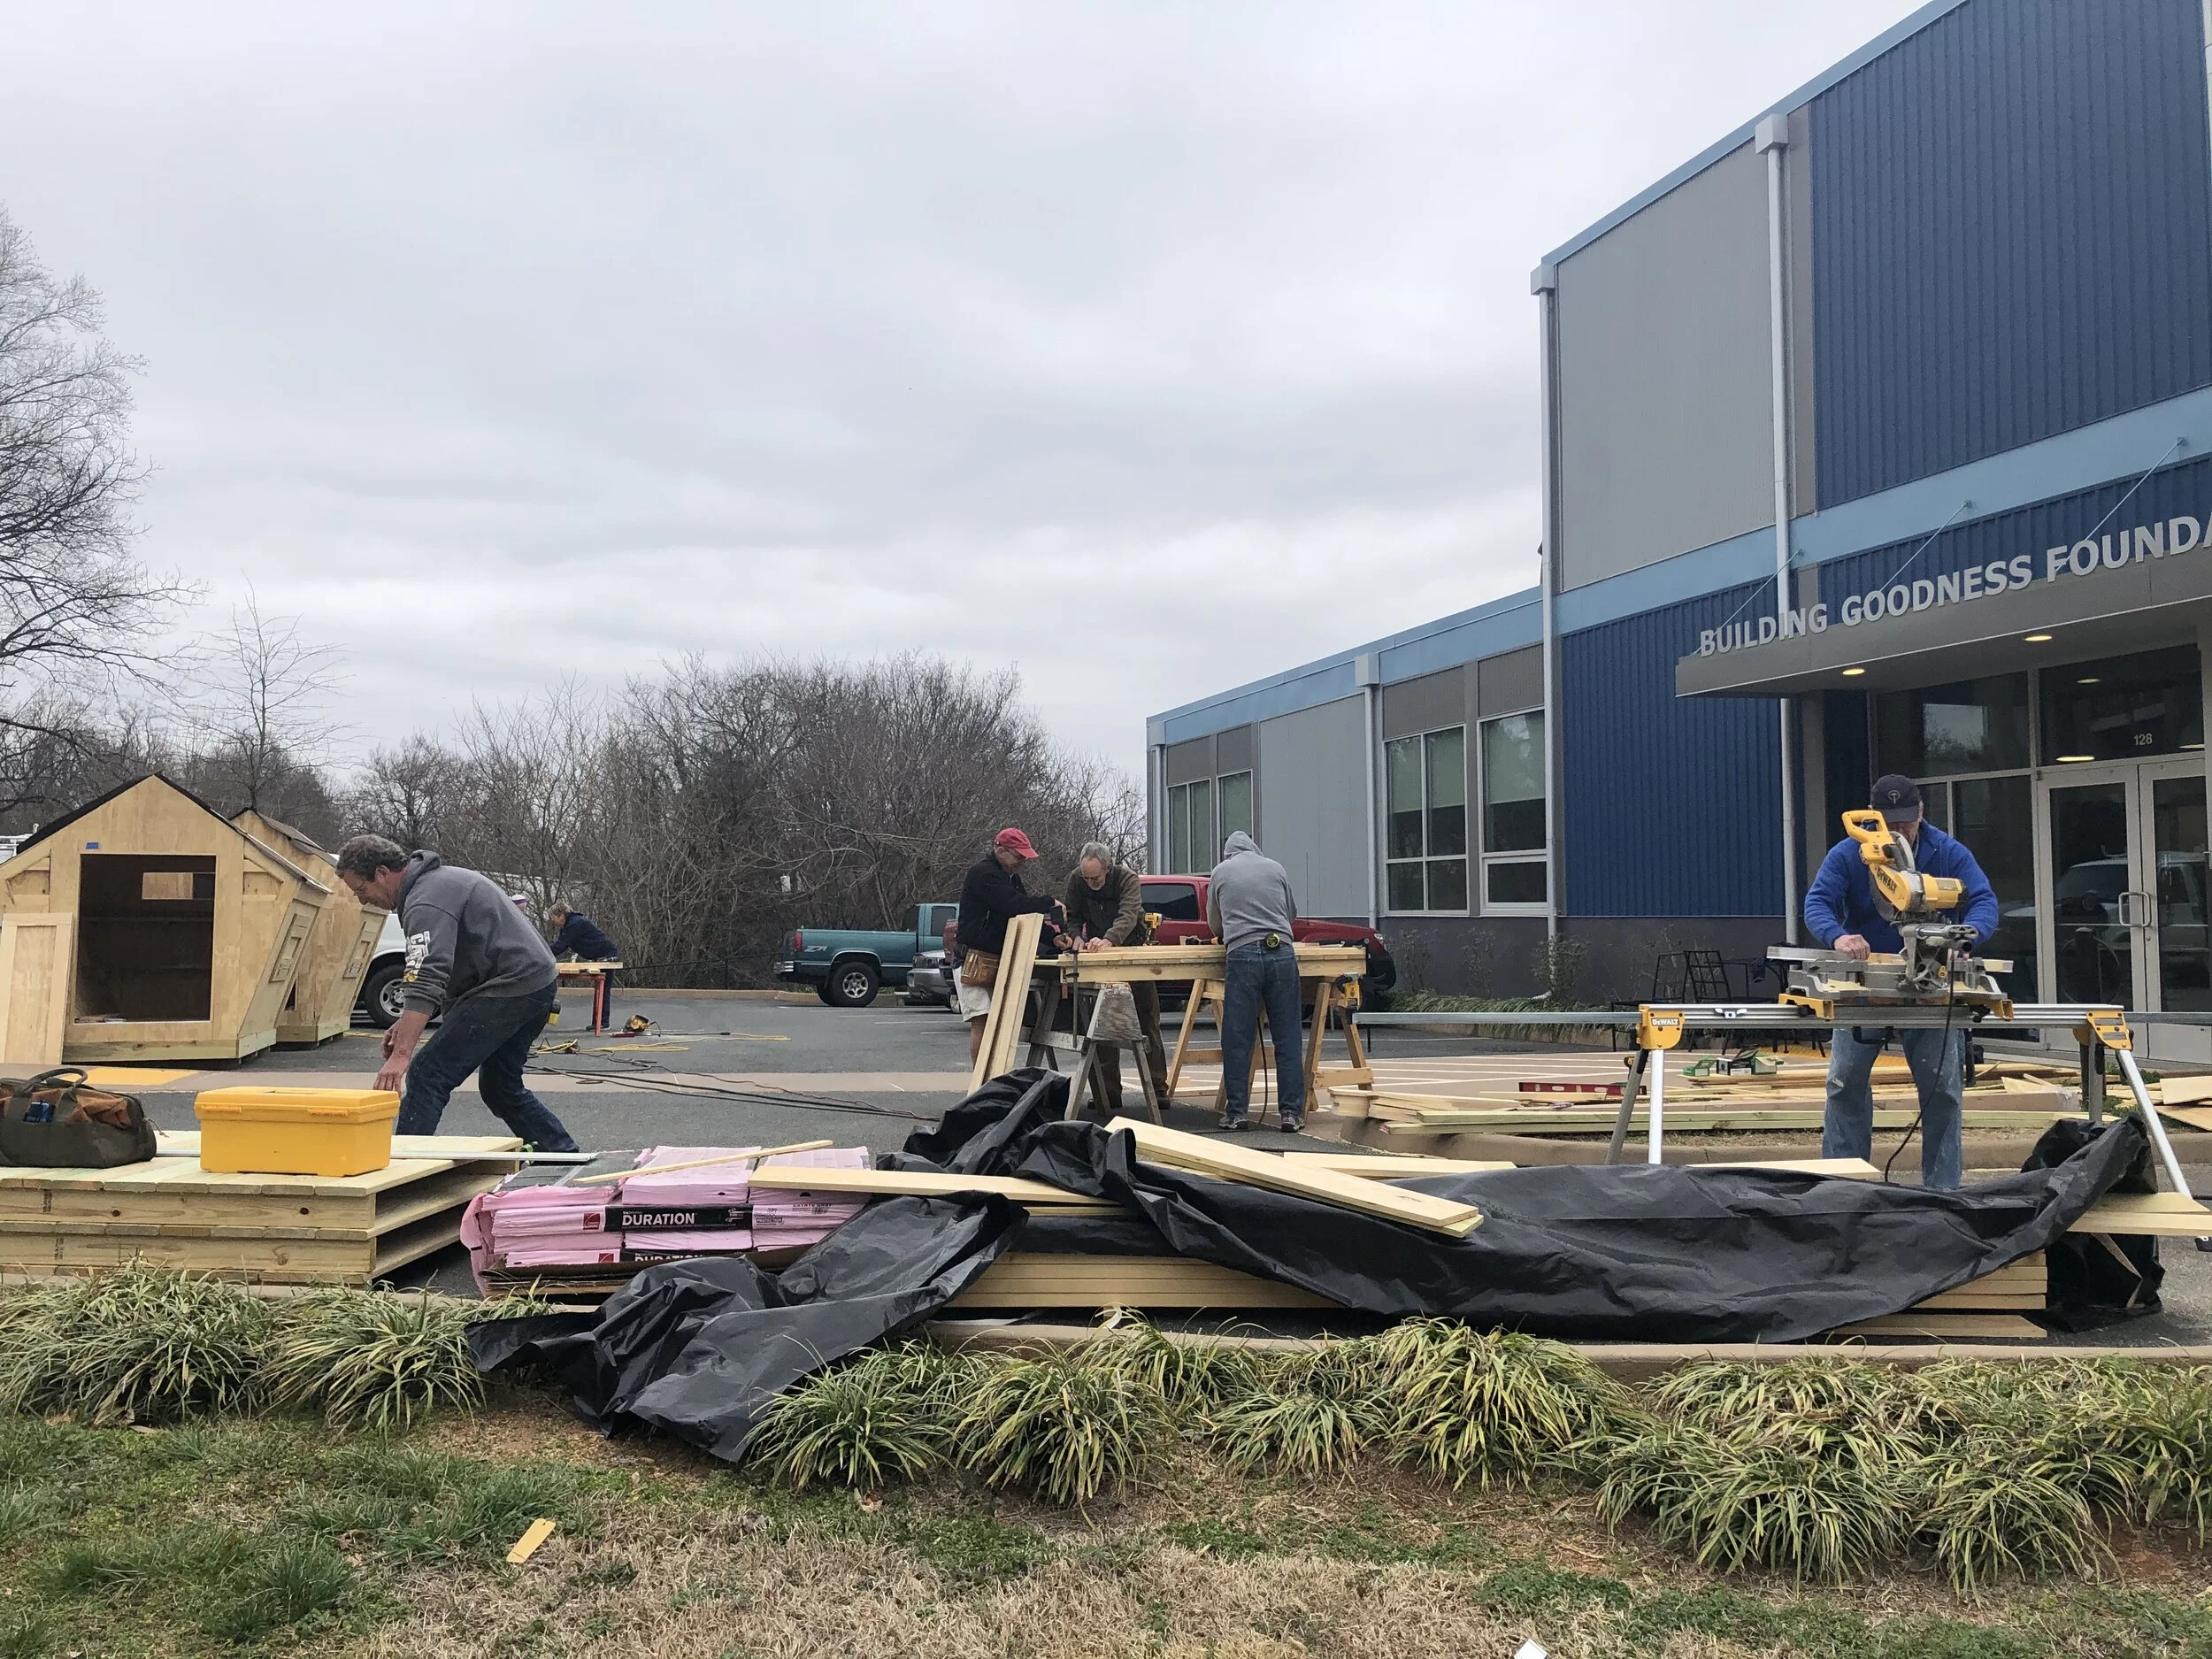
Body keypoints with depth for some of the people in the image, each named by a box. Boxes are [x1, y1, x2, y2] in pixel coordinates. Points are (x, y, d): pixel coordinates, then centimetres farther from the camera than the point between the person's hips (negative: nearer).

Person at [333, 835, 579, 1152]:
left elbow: (426, 983, -29)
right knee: (500, 1086, 21)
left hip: (510, 986, -11)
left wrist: (401, 1055, -36)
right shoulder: (436, 878, 18)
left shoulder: (426, 902, -16)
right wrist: (407, 1023, 14)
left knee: (428, 1076, -10)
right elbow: (438, 974, 24)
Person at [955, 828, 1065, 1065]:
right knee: (981, 1023, -12)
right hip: (977, 960, -9)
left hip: (1000, 961, 9)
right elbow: (1013, 904, -26)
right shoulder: (982, 873, -14)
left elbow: (1026, 914, 15)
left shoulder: (1010, 877, 17)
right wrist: (1050, 903, -16)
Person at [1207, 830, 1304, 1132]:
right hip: (1282, 954, 1)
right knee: (1288, 1037, 4)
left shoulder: (1220, 872, 16)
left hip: (1242, 956, -1)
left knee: (1237, 1039, 3)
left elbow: (1214, 924, 27)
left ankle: (1236, 1112, 4)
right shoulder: (1276, 868, 18)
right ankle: (1292, 1112, 4)